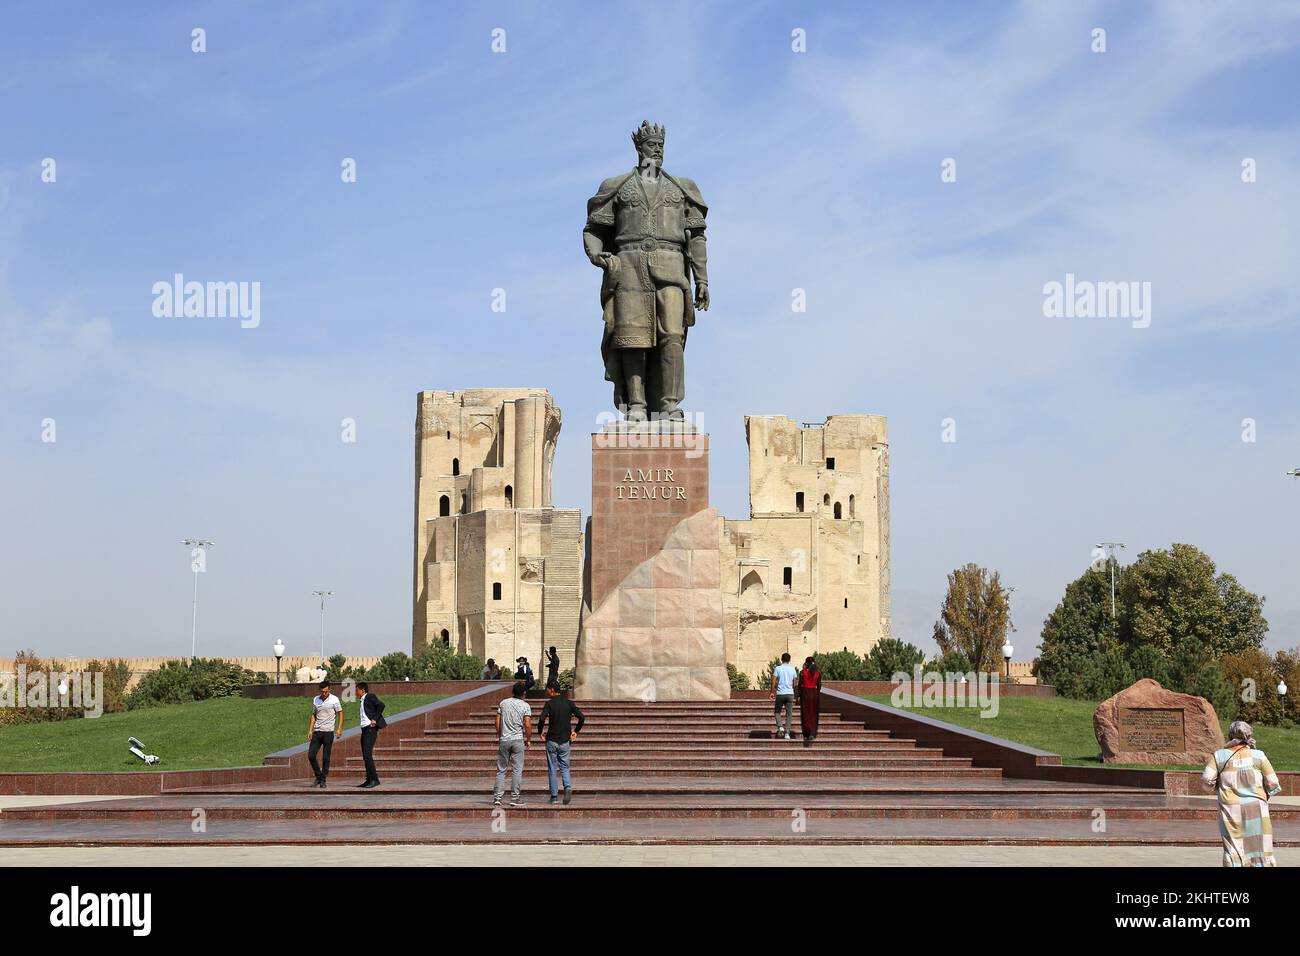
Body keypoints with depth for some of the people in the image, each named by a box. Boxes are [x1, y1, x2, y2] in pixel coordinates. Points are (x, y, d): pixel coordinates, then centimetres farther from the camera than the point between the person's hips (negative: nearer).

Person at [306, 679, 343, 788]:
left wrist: (339, 729, -11)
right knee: (311, 756, -2)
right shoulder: (315, 700, 8)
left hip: (328, 732, -4)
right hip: (317, 732, 4)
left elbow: (340, 714, 0)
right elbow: (314, 715, 16)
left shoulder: (334, 700, -4)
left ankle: (323, 780, 8)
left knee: (326, 758, -1)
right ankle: (318, 776, 16)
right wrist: (310, 730, 9)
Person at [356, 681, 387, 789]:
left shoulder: (370, 697, -6)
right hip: (364, 729, 10)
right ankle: (369, 780, 10)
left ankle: (374, 779, -14)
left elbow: (381, 705, -19)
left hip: (371, 728, -10)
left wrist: (375, 719, -18)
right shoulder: (362, 700, 21)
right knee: (365, 756, 8)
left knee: (367, 755, -16)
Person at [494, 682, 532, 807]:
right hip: (518, 740, -3)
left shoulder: (503, 703, 4)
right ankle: (515, 798, 2)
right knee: (517, 770, 3)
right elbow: (527, 725, -11)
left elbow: (497, 722, 6)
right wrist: (527, 740, 3)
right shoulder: (525, 706, -5)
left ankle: (497, 797, 4)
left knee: (501, 770, 8)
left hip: (504, 740, 3)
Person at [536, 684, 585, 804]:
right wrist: (575, 731, 10)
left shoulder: (549, 703, -8)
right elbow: (582, 717, -3)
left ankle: (554, 796, 7)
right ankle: (568, 787, -14)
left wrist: (540, 732, -5)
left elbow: (542, 719, -22)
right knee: (564, 767, 12)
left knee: (552, 769, 7)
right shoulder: (569, 703, 3)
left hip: (552, 740, -3)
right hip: (565, 741, 3)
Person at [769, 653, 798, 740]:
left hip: (780, 693, -1)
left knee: (777, 711, 15)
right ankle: (787, 733, 0)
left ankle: (780, 727, -5)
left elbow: (774, 681, -5)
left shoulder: (778, 668, -2)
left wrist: (773, 692, 3)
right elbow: (794, 683, 10)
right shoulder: (792, 669, 5)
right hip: (790, 693, 2)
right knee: (789, 714, 5)